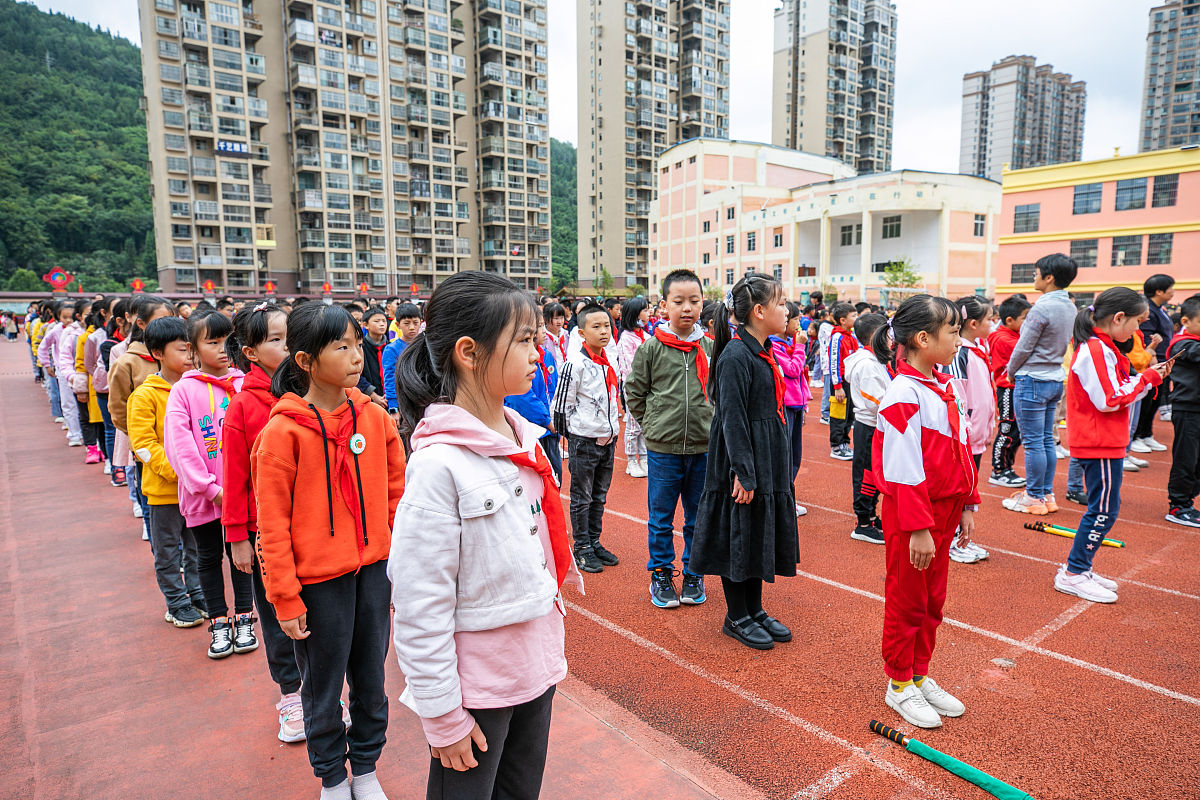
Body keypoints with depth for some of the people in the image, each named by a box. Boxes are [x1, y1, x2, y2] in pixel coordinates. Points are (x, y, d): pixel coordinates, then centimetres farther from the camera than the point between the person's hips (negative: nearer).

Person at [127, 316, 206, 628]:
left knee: (196, 545, 16)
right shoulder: (145, 395, -10)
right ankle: (177, 603, 23)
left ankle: (197, 594, 31)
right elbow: (143, 443, -13)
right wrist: (175, 470, -20)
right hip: (164, 488, -4)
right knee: (168, 549, 9)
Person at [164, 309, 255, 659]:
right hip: (203, 494, 0)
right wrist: (209, 487, -14)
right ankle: (219, 624, 27)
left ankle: (244, 620, 27)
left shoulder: (243, 384, -1)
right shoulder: (184, 389, -4)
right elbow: (180, 443, -10)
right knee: (209, 558, 13)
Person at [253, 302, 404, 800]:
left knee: (371, 676, 18)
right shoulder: (283, 431, -14)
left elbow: (396, 488, 7)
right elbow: (272, 522, -10)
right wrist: (285, 596, -8)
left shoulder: (374, 416, -3)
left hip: (373, 569, 4)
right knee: (323, 685, 14)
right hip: (318, 580, -3)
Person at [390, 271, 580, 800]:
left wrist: (549, 651, 16)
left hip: (536, 666, 7)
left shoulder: (524, 438, 0)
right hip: (475, 683, -6)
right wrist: (442, 716, -13)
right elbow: (419, 602, -20)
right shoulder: (439, 461, -23)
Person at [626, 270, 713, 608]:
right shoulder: (651, 348, -6)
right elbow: (634, 391, 3)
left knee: (699, 517, 14)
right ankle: (661, 574, 27)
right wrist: (653, 422, 2)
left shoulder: (711, 347, 1)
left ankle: (693, 574, 31)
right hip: (662, 447, -2)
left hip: (704, 447, 2)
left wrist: (709, 421, 7)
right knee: (660, 518, 10)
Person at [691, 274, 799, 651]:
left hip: (769, 466, 9)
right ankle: (736, 618, 21)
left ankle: (755, 610, 32)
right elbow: (733, 420, -21)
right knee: (739, 538, 4)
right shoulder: (736, 357, -19)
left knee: (761, 536, 17)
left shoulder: (763, 353, 11)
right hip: (744, 467, -9)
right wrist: (744, 474, -21)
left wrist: (776, 469, 19)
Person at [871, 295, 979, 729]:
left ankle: (921, 677, 36)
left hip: (943, 510, 9)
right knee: (906, 603, 7)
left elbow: (961, 451, 14)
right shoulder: (903, 394, -21)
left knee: (933, 599, 19)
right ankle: (898, 685, 25)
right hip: (909, 515, -8)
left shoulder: (945, 388, 7)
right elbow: (904, 470, -23)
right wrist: (919, 528, -22)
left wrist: (967, 505, 14)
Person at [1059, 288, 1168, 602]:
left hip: (1103, 443, 11)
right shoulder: (1096, 350, -18)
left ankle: (1079, 569, 23)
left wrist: (1150, 378, 10)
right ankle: (1072, 575, 4)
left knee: (1103, 508, 15)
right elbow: (1109, 400, -21)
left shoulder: (1099, 348, 15)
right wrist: (1145, 379, -10)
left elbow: (1119, 393, 19)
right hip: (1100, 445, -11)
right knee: (1104, 509, -4)